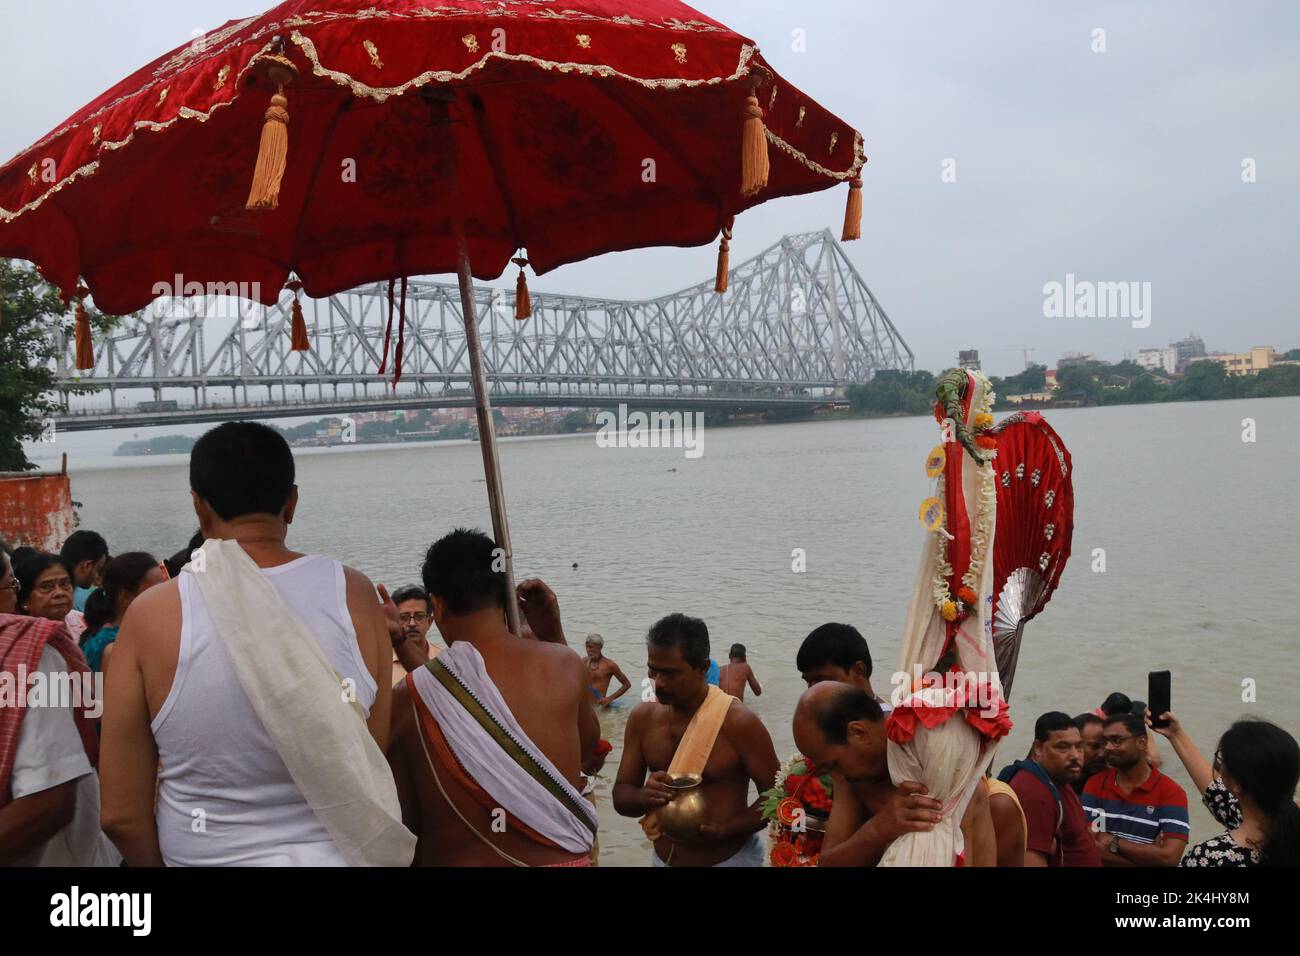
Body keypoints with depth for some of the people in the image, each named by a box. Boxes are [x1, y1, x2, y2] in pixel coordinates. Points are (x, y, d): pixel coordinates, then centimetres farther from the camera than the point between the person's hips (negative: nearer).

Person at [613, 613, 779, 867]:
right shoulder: (642, 717, -4)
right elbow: (621, 797, 1)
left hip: (729, 859, -5)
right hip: (661, 858, 5)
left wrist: (723, 830, -25)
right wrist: (644, 796, -21)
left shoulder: (738, 722, -19)